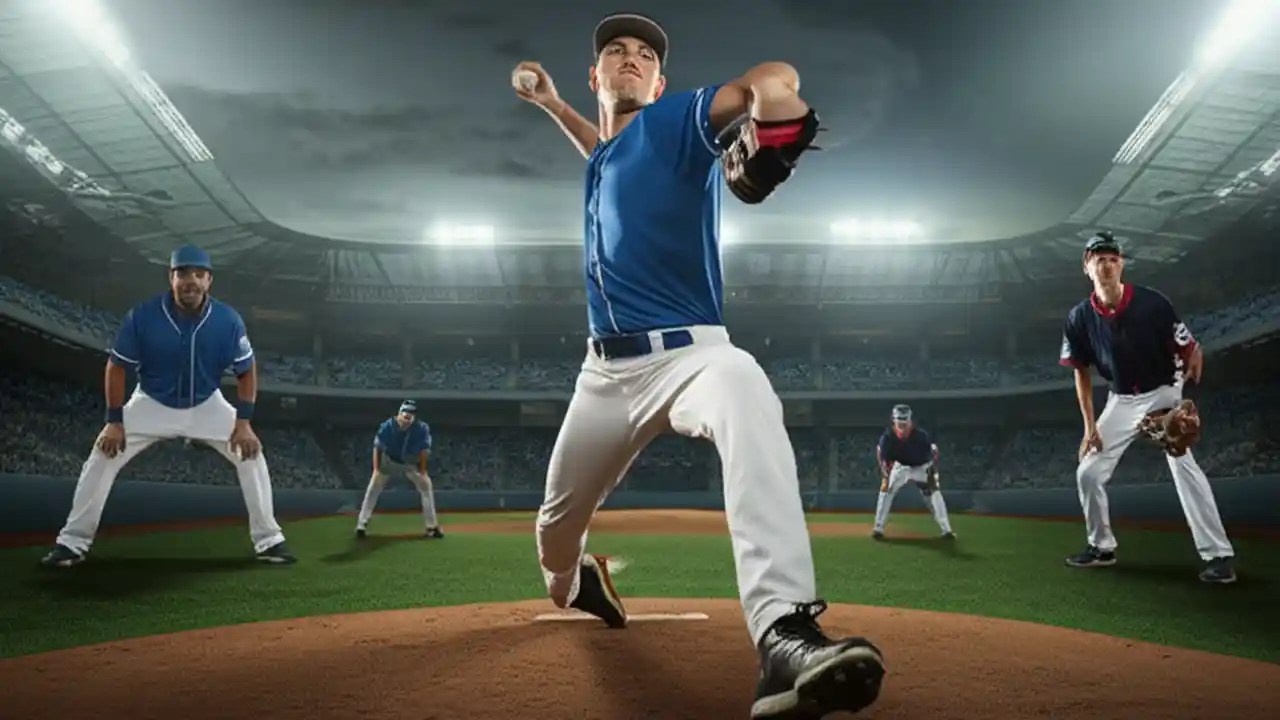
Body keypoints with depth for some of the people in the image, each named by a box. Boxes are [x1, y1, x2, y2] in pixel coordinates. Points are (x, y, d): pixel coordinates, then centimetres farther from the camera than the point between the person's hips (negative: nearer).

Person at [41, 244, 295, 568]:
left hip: (207, 406, 0)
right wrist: (115, 421, -14)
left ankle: (268, 540, -1)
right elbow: (117, 367, -11)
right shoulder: (142, 316, -24)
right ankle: (73, 542, 1)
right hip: (152, 404, 0)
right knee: (104, 455, -12)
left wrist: (243, 421, -16)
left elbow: (246, 370, -8)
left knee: (251, 453, -12)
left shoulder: (228, 320, -22)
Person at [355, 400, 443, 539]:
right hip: (388, 460, -1)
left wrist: (422, 472, -17)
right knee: (373, 489, -8)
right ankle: (362, 525, 0)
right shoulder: (387, 427, -30)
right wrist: (376, 470, -21)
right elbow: (377, 448, -17)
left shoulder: (422, 428, -29)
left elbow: (424, 450, -16)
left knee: (426, 486, -3)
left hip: (410, 462, 1)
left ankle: (432, 526, 7)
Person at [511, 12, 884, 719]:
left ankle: (784, 637, -58)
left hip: (688, 352, -6)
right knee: (556, 523, 15)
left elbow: (772, 77, -23)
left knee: (746, 392, -42)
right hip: (606, 370, 7)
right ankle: (573, 584, 54)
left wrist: (772, 100, -47)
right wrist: (552, 105, 33)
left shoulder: (676, 122, -4)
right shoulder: (602, 158, 15)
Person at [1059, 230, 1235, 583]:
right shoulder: (1080, 318, -10)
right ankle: (1102, 547, 20)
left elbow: (1192, 353, -13)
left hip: (1163, 393, -4)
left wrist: (1181, 405, -23)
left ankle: (1219, 555, -17)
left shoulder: (1152, 304, -20)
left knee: (1184, 465, -22)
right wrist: (1090, 425, -2)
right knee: (1088, 472, 1)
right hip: (1121, 401, 4)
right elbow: (1081, 373, 1)